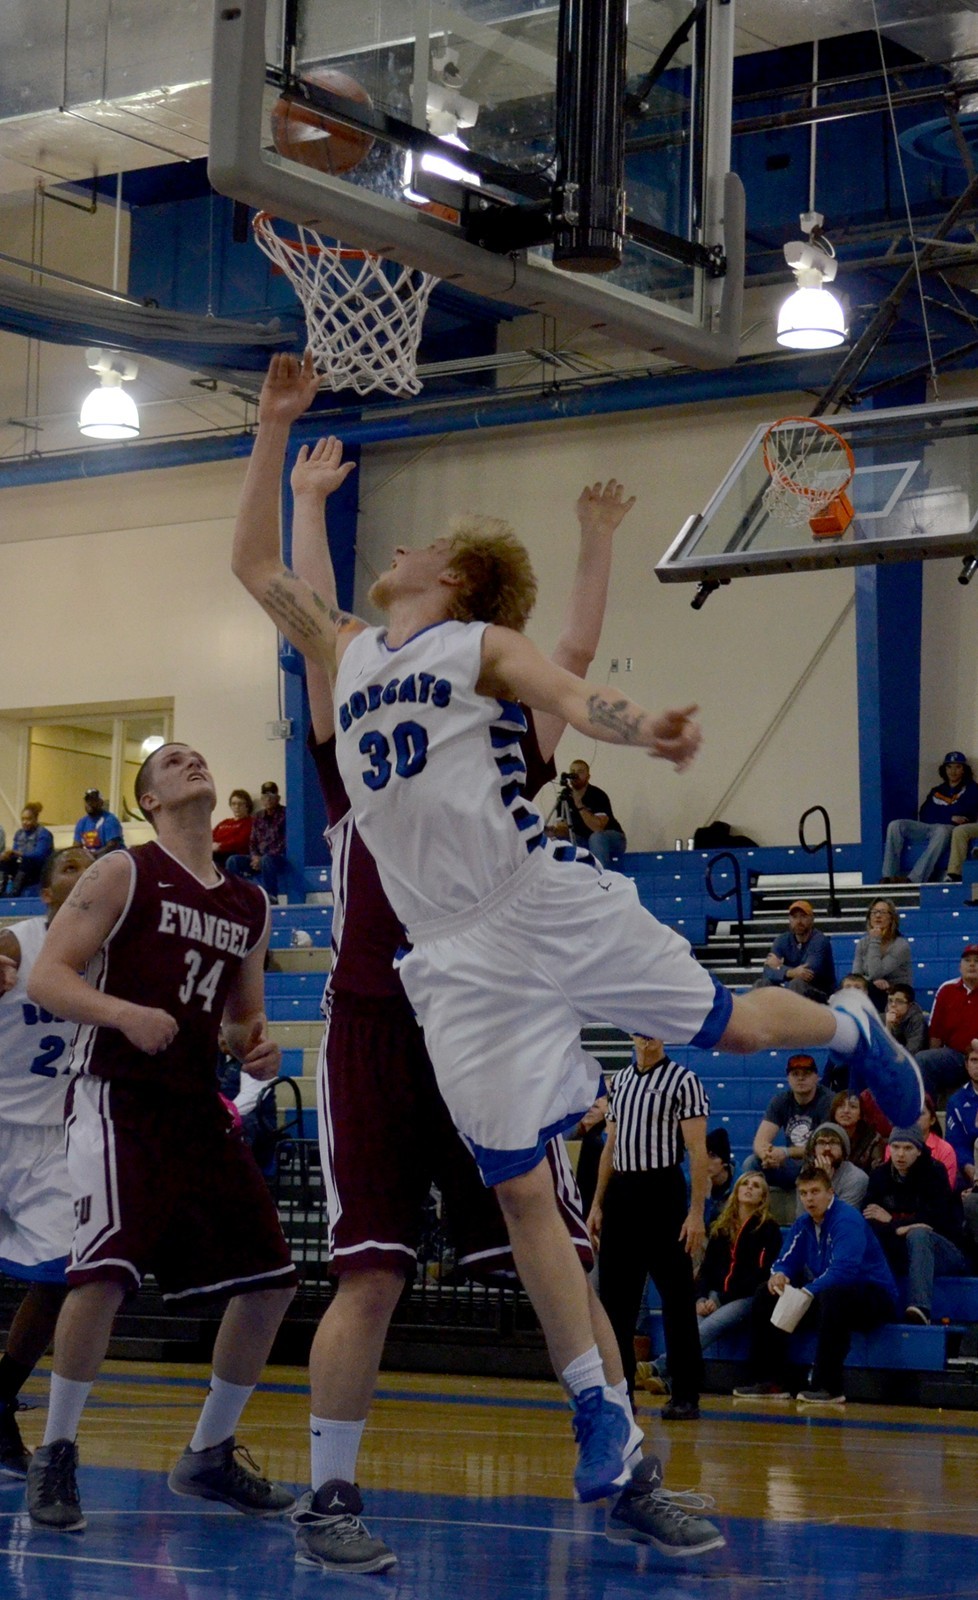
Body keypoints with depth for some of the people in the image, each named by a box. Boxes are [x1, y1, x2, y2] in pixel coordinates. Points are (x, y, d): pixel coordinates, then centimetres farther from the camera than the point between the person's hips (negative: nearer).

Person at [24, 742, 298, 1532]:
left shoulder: (250, 904, 14)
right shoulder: (124, 874, -2)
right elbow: (45, 977, -9)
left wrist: (257, 1045, 2)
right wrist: (125, 1012, -26)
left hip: (197, 1105, 7)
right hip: (117, 1096, -7)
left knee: (271, 1277, 4)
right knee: (107, 1268, -24)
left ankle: (210, 1455, 20)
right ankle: (56, 1455, -6)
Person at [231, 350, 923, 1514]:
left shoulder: (484, 646, 1)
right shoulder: (345, 654, 17)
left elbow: (572, 698, -16)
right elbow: (253, 561, 21)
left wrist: (643, 730, -38)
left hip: (550, 907, -4)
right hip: (458, 963, 4)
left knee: (732, 1029, 5)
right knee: (518, 1188, 0)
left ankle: (850, 1026, 41)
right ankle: (598, 1410, 7)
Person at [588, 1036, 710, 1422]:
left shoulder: (683, 1081, -5)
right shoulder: (620, 1081, 15)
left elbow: (698, 1151, -9)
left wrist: (696, 1213, -16)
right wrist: (597, 1204, 14)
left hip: (662, 1192, -6)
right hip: (620, 1194, 6)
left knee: (676, 1299, -2)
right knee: (614, 1296, 7)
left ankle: (686, 1396, 2)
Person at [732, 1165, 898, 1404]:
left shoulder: (846, 1220, -19)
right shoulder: (804, 1224, 7)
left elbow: (844, 1269, -32)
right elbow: (787, 1261, 10)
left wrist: (807, 1293, -39)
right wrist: (779, 1275, -15)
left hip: (874, 1297, -9)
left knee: (831, 1295, -41)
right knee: (766, 1294, 3)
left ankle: (829, 1387, -35)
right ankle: (769, 1380, 1)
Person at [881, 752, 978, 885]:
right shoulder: (936, 791, 27)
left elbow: (962, 813, -1)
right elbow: (924, 815, 12)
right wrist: (950, 817, -1)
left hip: (951, 828, -5)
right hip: (927, 827, 5)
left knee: (941, 830, -42)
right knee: (896, 825, -18)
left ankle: (913, 880, -52)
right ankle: (888, 877, -30)